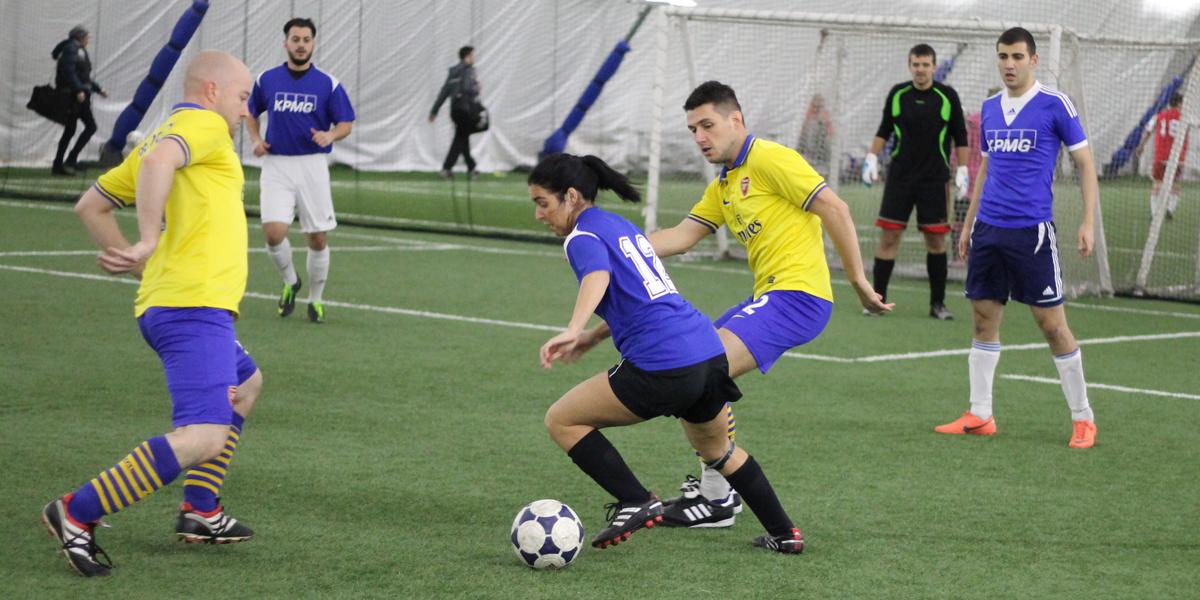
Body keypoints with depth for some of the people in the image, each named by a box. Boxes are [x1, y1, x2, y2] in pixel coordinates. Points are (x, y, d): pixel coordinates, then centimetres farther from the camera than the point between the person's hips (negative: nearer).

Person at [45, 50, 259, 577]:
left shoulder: (164, 134, 23)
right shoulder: (204, 124, -4)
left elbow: (90, 206, 25)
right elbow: (157, 160, -27)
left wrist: (138, 262, 20)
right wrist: (149, 242, -25)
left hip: (165, 304, 11)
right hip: (193, 307, -11)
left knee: (245, 385, 33)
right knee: (204, 437, -22)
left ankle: (200, 511, 30)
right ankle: (77, 513, -20)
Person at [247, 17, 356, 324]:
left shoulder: (328, 84, 0)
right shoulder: (266, 80, 4)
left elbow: (346, 124, 3)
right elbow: (250, 113, 19)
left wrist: (330, 135, -19)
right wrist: (256, 140, 0)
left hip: (312, 165, 0)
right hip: (276, 164, 0)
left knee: (318, 239, 3)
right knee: (273, 233, -15)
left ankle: (316, 299, 22)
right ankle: (289, 281, 14)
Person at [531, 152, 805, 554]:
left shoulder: (583, 237, -4)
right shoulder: (621, 226, 23)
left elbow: (597, 278, -28)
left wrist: (572, 332, -44)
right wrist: (589, 339, 44)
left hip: (663, 367, -9)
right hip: (710, 354, 9)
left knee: (561, 421, 4)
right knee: (714, 446, 33)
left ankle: (636, 502, -3)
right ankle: (784, 534, 38)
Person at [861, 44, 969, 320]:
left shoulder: (947, 96, -2)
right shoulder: (897, 94, 2)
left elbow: (960, 136, 4)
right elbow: (884, 130, 14)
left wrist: (962, 172, -1)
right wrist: (872, 158, 5)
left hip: (934, 180, -1)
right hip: (899, 177, 1)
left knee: (936, 240, 1)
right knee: (889, 236, -3)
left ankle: (937, 303, 10)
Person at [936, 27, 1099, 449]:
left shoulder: (1054, 105, -5)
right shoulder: (990, 108, 12)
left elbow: (1085, 163, -2)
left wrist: (1088, 222, -10)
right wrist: (968, 225, 21)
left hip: (1032, 231, -6)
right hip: (988, 228, 6)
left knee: (1052, 323, -4)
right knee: (984, 319, 7)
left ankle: (1082, 418, 6)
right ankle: (980, 416, 14)